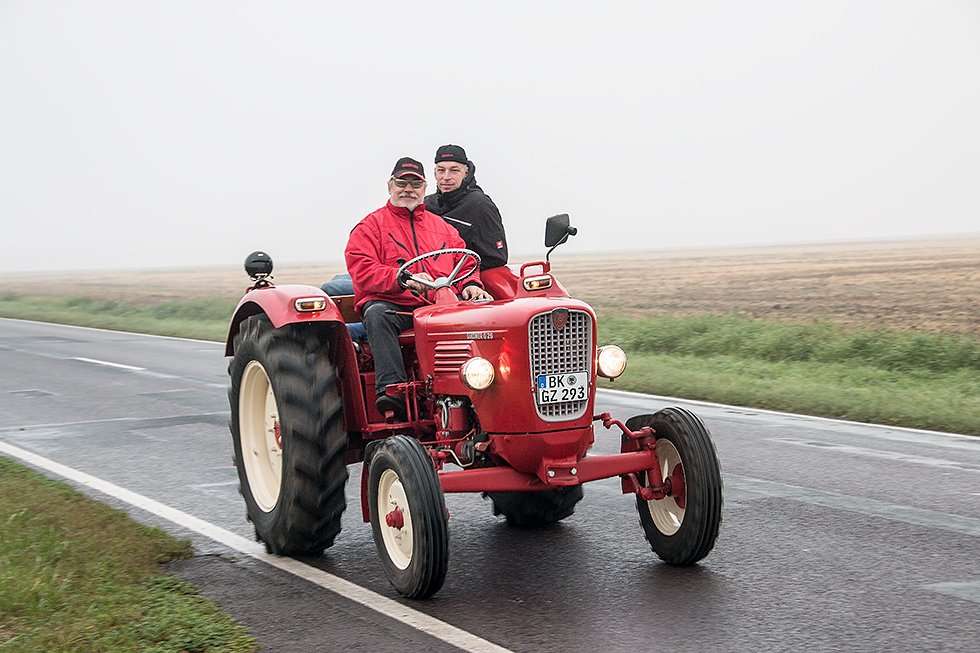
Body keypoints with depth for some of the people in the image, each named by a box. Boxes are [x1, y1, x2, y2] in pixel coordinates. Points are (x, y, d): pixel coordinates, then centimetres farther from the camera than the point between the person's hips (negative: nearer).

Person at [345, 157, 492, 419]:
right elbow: (361, 269, -4)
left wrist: (469, 285, -1)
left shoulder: (441, 227, 26)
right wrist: (403, 279, -20)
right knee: (377, 315, -38)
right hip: (391, 304, -2)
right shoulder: (371, 226, 11)